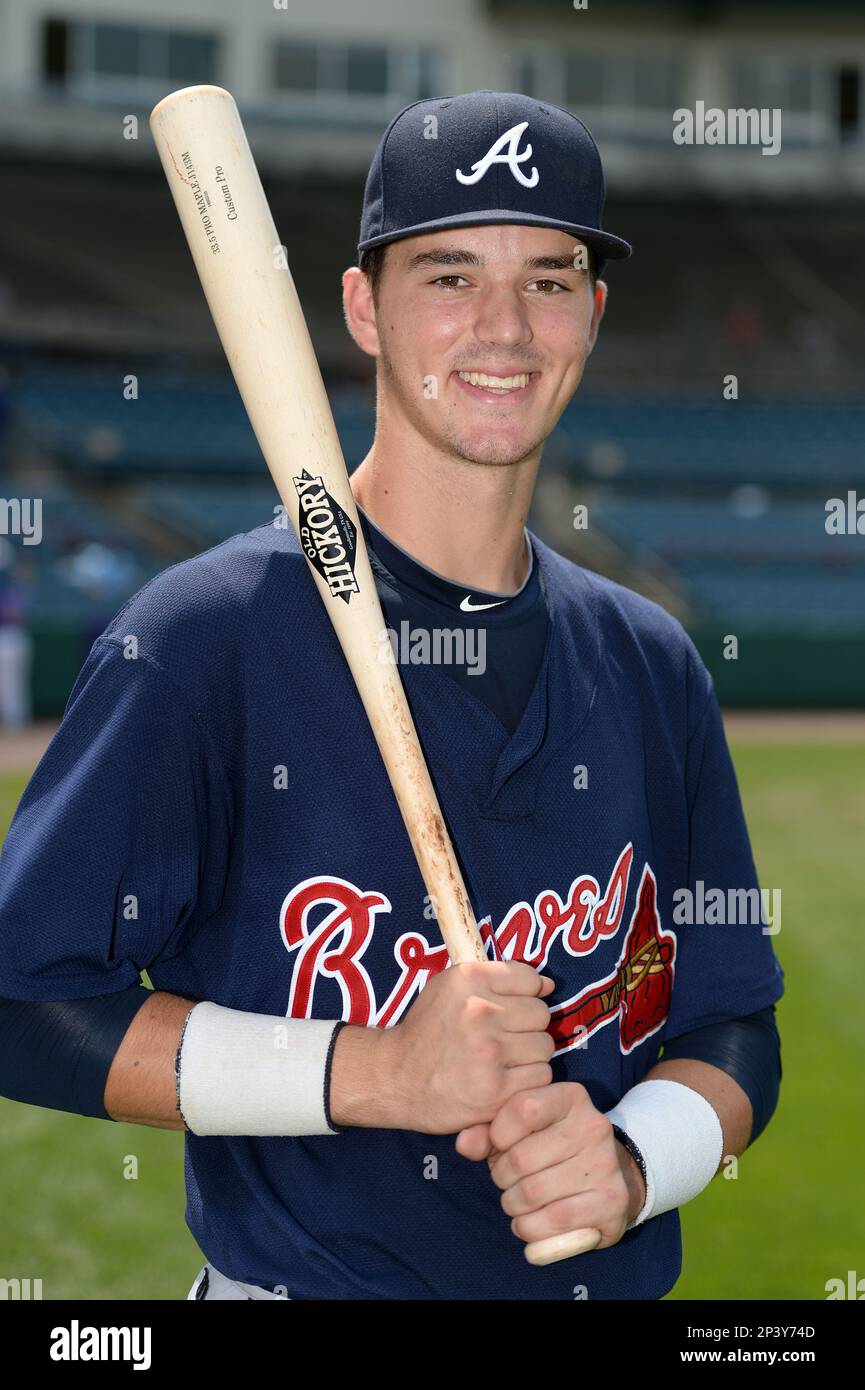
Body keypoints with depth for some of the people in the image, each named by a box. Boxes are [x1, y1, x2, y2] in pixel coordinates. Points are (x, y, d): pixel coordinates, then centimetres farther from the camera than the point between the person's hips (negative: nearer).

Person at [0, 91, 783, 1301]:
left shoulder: (651, 664, 4)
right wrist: (370, 1072, -21)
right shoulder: (206, 632, -12)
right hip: (303, 1280, -4)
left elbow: (733, 1029, 7)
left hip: (614, 1284, 4)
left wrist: (628, 1166, -13)